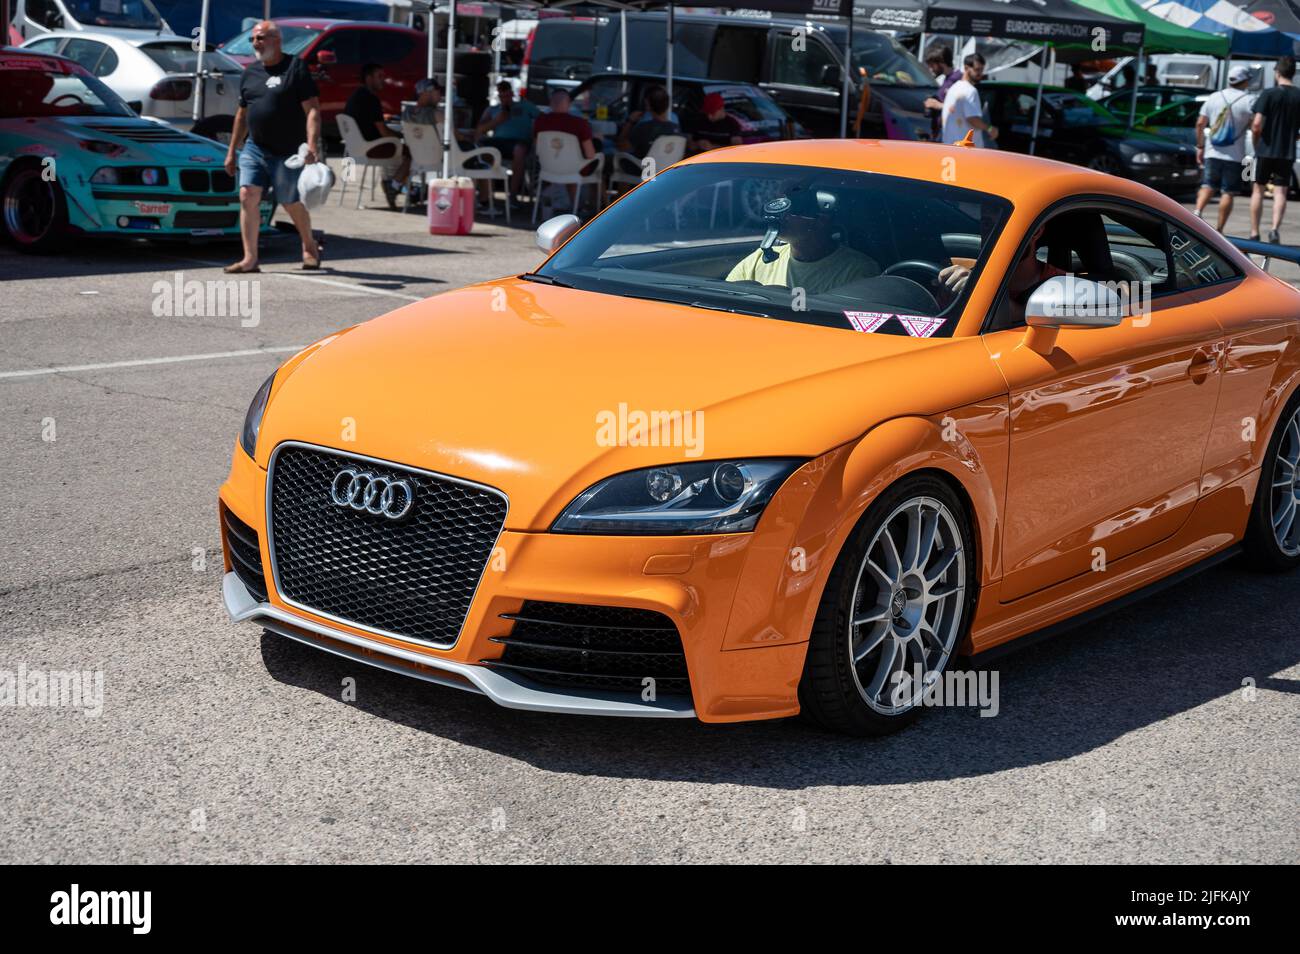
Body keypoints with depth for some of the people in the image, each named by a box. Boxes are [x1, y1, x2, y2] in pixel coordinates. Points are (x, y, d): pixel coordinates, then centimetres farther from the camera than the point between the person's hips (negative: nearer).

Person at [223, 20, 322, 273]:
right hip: (254, 147, 5)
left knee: (291, 203, 5)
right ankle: (250, 259, -7)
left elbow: (312, 110, -13)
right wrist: (232, 151, 19)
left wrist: (312, 145, -25)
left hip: (287, 152, -5)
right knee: (247, 196, -9)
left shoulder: (295, 68, -6)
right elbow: (242, 114, 20)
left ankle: (309, 247, 32)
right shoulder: (250, 73, 12)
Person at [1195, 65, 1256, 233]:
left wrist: (1200, 147, 12)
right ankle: (1219, 230, 1)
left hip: (1212, 153, 3)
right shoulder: (1248, 101, -5)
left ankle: (1198, 211, -16)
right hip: (1235, 155, -3)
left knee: (1208, 186, 11)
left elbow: (1200, 124, 6)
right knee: (1227, 193, 2)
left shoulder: (1213, 98, 7)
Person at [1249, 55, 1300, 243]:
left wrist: (1256, 142, 3)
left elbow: (1257, 124, -14)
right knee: (1280, 192, 5)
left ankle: (1254, 233, 12)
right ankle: (1275, 228, -14)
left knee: (1258, 190, 10)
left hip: (1265, 150, -2)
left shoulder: (1269, 94, -9)